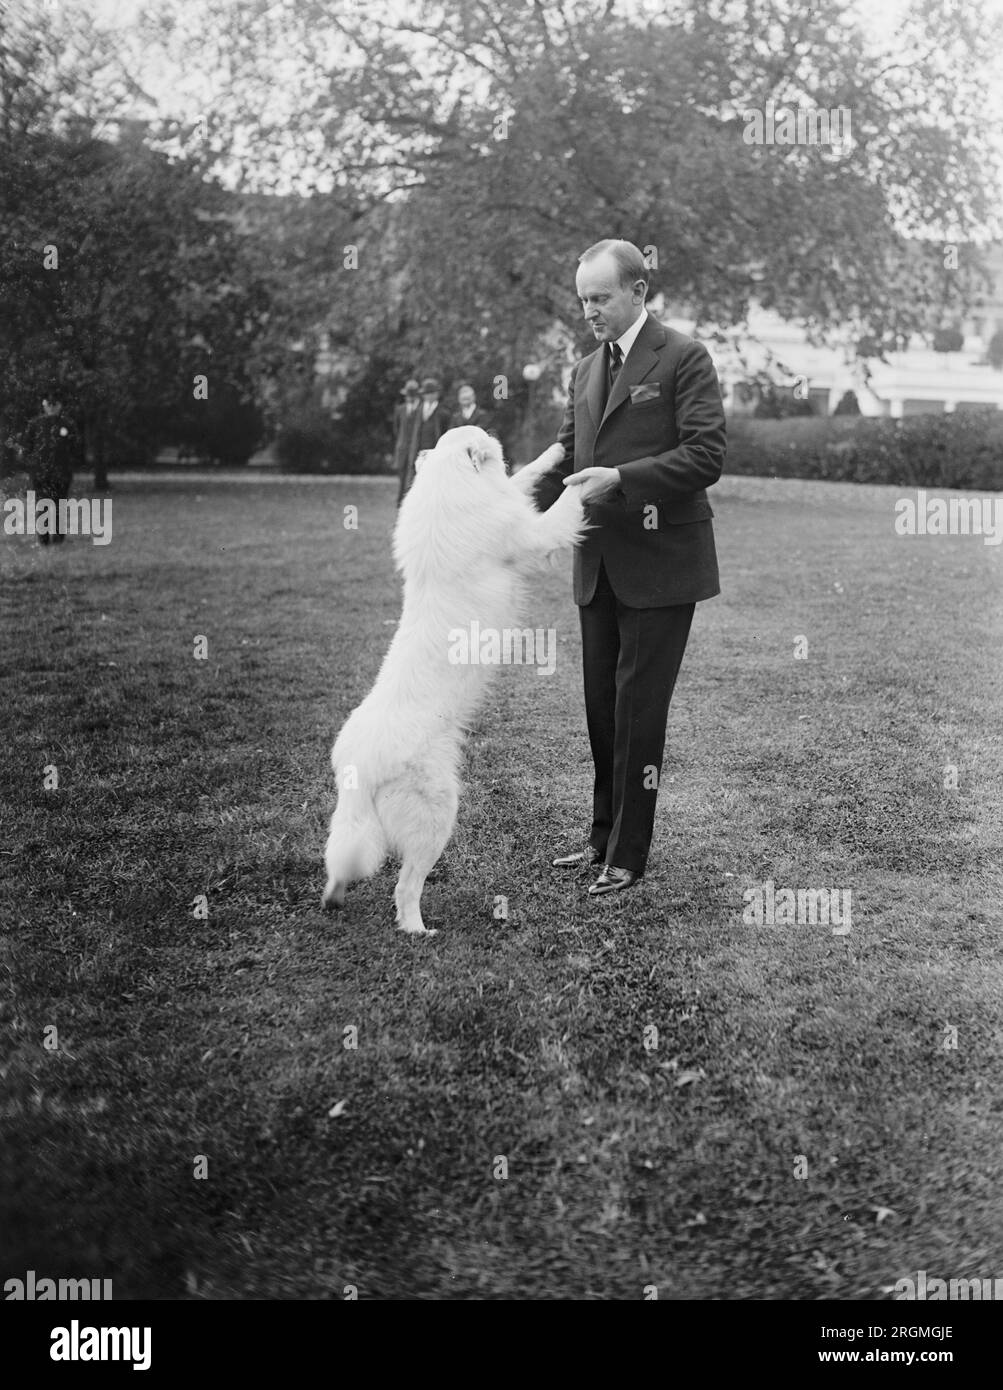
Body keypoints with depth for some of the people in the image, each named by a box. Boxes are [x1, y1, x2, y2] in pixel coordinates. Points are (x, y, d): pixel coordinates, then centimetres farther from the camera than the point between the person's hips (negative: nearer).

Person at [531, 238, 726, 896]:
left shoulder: (683, 358, -7)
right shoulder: (586, 371, 15)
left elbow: (706, 456, -15)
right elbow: (566, 457, 15)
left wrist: (618, 478, -22)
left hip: (659, 563, -7)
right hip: (600, 565, 7)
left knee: (638, 707, -3)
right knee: (603, 706, 13)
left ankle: (630, 855, 7)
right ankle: (606, 835, 26)